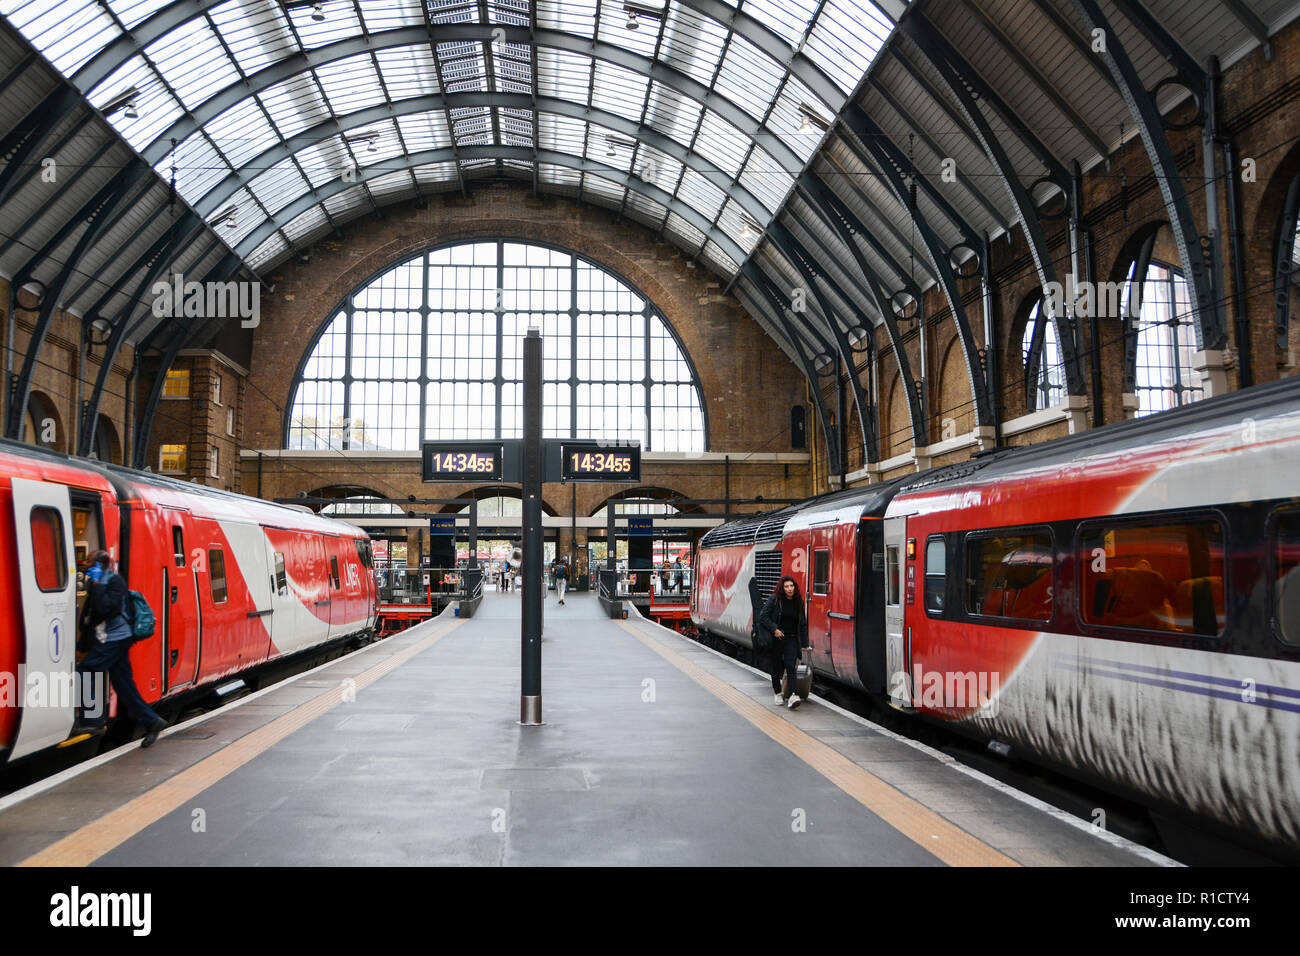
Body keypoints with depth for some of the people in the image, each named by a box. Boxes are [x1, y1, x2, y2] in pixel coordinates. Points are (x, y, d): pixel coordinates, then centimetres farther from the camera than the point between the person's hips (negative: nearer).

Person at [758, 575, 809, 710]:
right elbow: (763, 616, -8)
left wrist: (804, 643, 9)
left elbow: (803, 623, 10)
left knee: (791, 666, -11)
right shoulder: (774, 599, -5)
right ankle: (777, 693, 27)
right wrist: (774, 629, -19)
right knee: (777, 667, 8)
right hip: (776, 638, -2)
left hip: (792, 639, 2)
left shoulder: (798, 602, 5)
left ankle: (792, 697, -21)